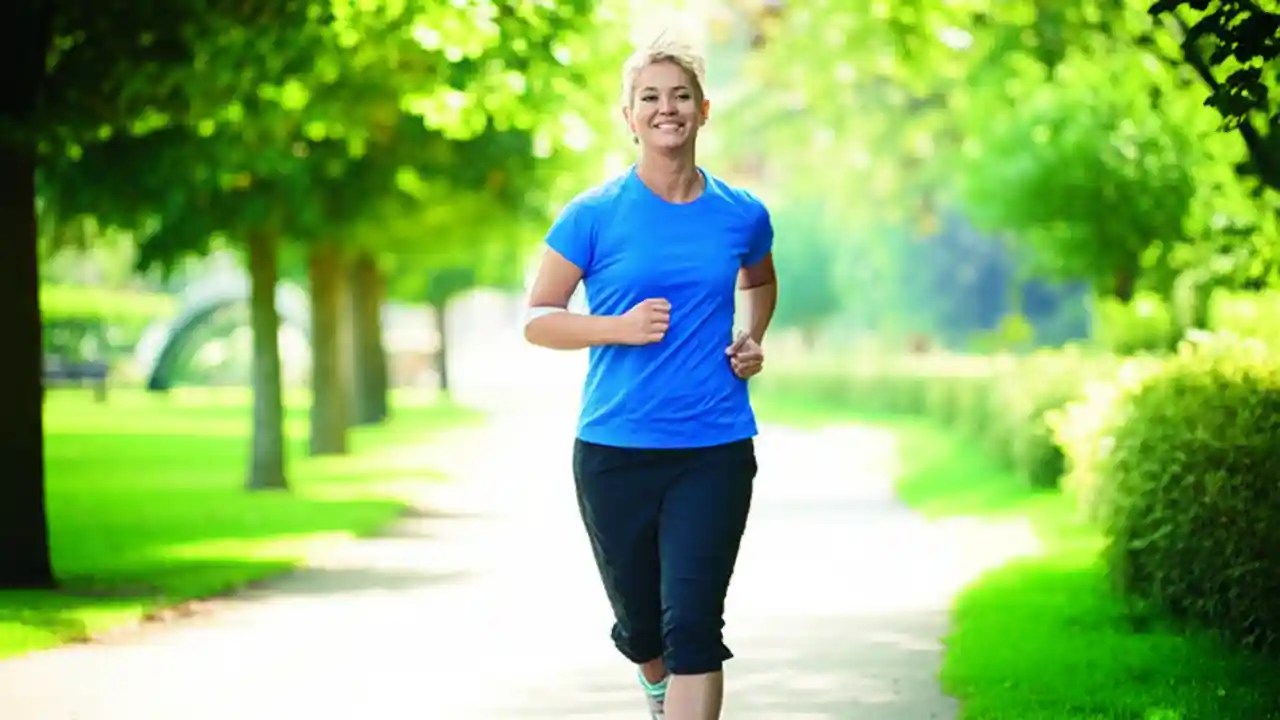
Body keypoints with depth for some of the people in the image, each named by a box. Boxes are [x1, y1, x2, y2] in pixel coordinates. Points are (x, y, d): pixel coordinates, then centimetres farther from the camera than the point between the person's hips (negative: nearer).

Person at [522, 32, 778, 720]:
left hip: (715, 450, 0)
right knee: (640, 624, 15)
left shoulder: (742, 215, 4)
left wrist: (750, 337, 6)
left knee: (693, 625, -12)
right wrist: (621, 327, -16)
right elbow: (536, 318, 0)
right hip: (613, 450, 0)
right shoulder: (593, 215, -3)